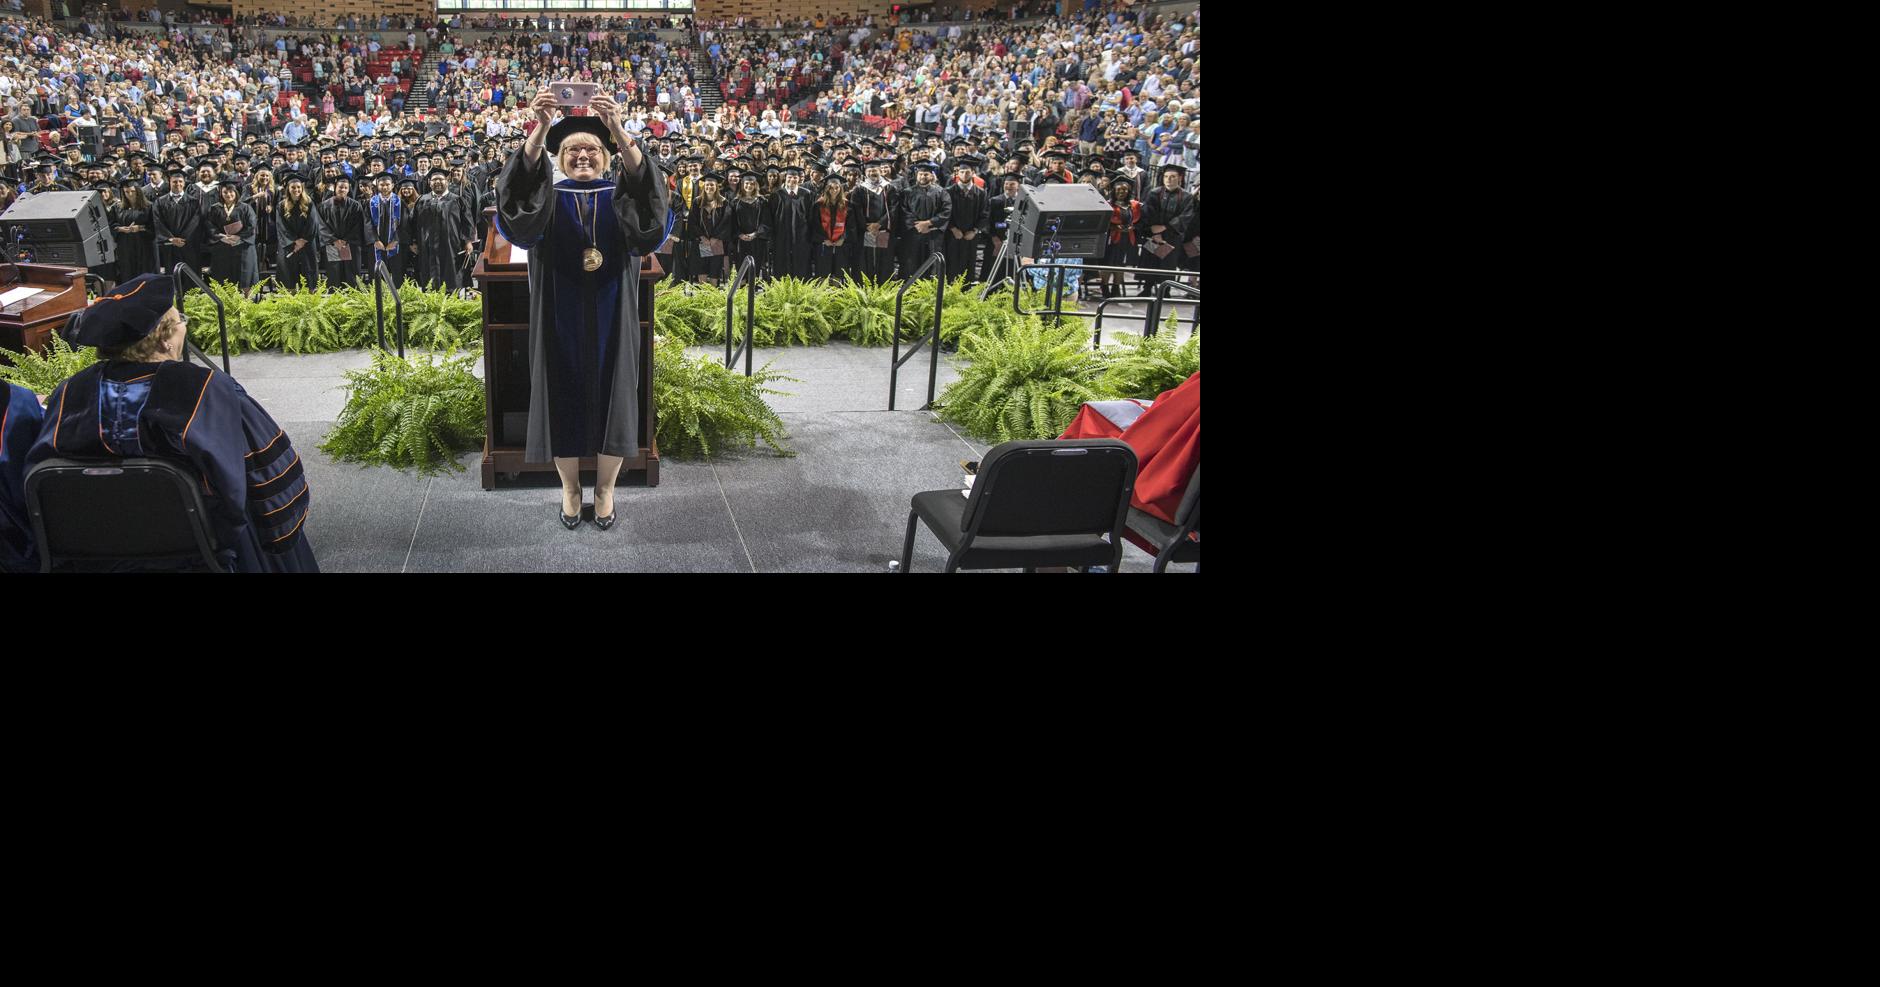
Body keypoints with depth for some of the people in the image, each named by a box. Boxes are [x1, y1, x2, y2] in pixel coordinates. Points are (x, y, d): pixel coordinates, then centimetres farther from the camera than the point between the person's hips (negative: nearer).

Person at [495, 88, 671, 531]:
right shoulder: (548, 200, 3)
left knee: (611, 397, 7)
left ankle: (605, 487, 24)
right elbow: (517, 191, -22)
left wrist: (618, 130, -38)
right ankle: (570, 486, 26)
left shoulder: (621, 198, 2)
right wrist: (540, 129, -38)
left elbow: (650, 191, -22)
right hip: (562, 321, 0)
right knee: (565, 399, 7)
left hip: (610, 322, 0)